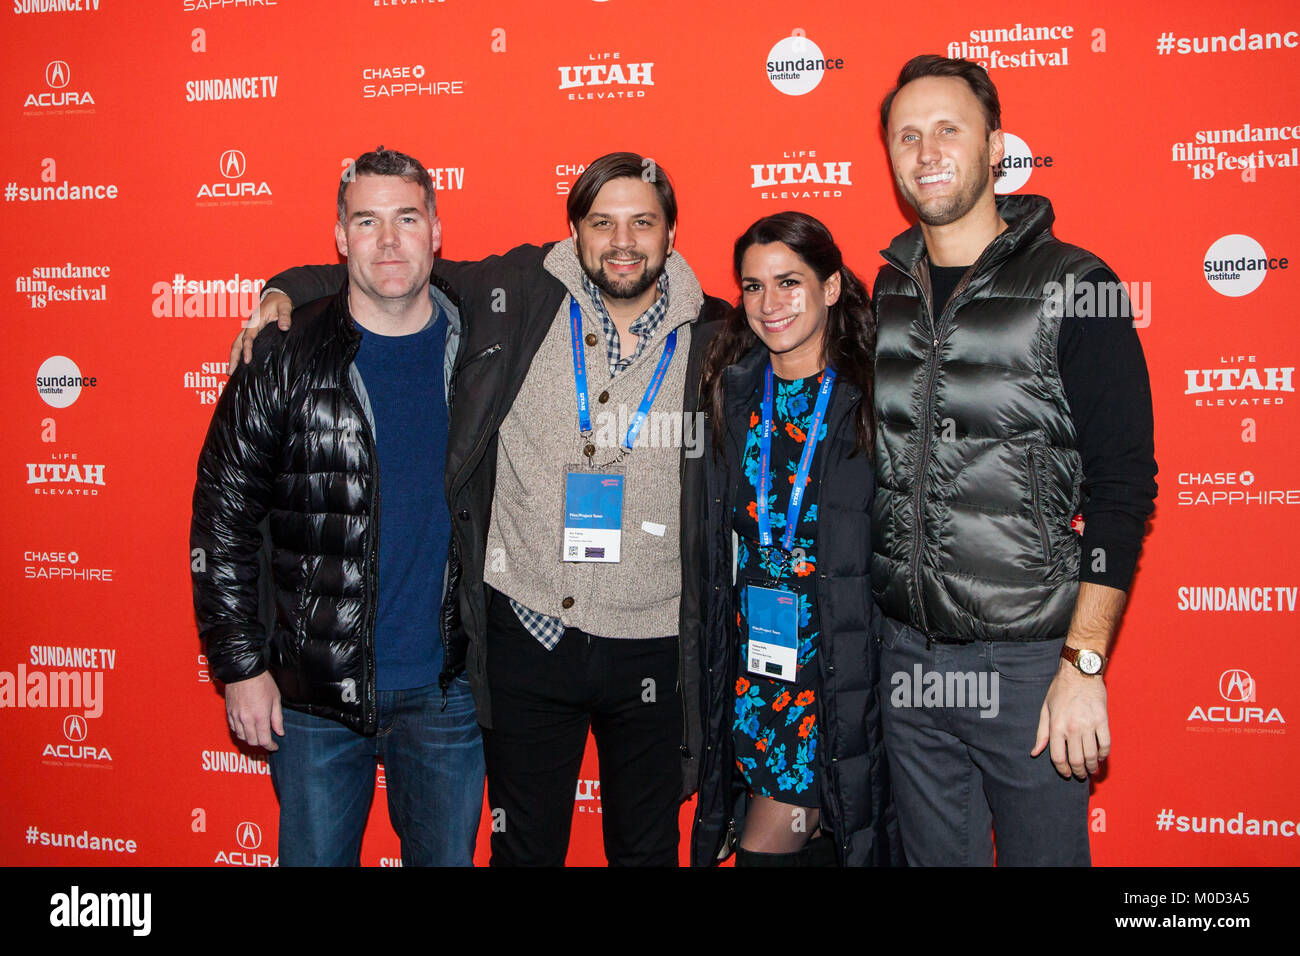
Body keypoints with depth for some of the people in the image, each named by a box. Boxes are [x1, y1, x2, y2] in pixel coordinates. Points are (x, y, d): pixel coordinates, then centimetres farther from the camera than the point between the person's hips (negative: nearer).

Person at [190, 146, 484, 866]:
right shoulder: (284, 361, -7)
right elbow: (222, 522, -4)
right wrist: (240, 664, -6)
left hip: (445, 691, 2)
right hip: (317, 697, -1)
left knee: (446, 857, 18)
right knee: (315, 857, 15)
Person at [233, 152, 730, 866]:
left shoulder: (713, 338, -1)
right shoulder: (514, 299, -3)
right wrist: (286, 293, -4)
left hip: (650, 649, 1)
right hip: (525, 637, 0)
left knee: (647, 849, 17)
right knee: (524, 848, 16)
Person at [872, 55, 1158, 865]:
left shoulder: (1075, 288, -6)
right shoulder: (883, 298, 7)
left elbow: (1123, 487, -9)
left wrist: (1084, 664, -13)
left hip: (1030, 659, -4)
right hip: (905, 654, 4)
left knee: (1044, 849, 11)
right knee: (935, 854, 17)